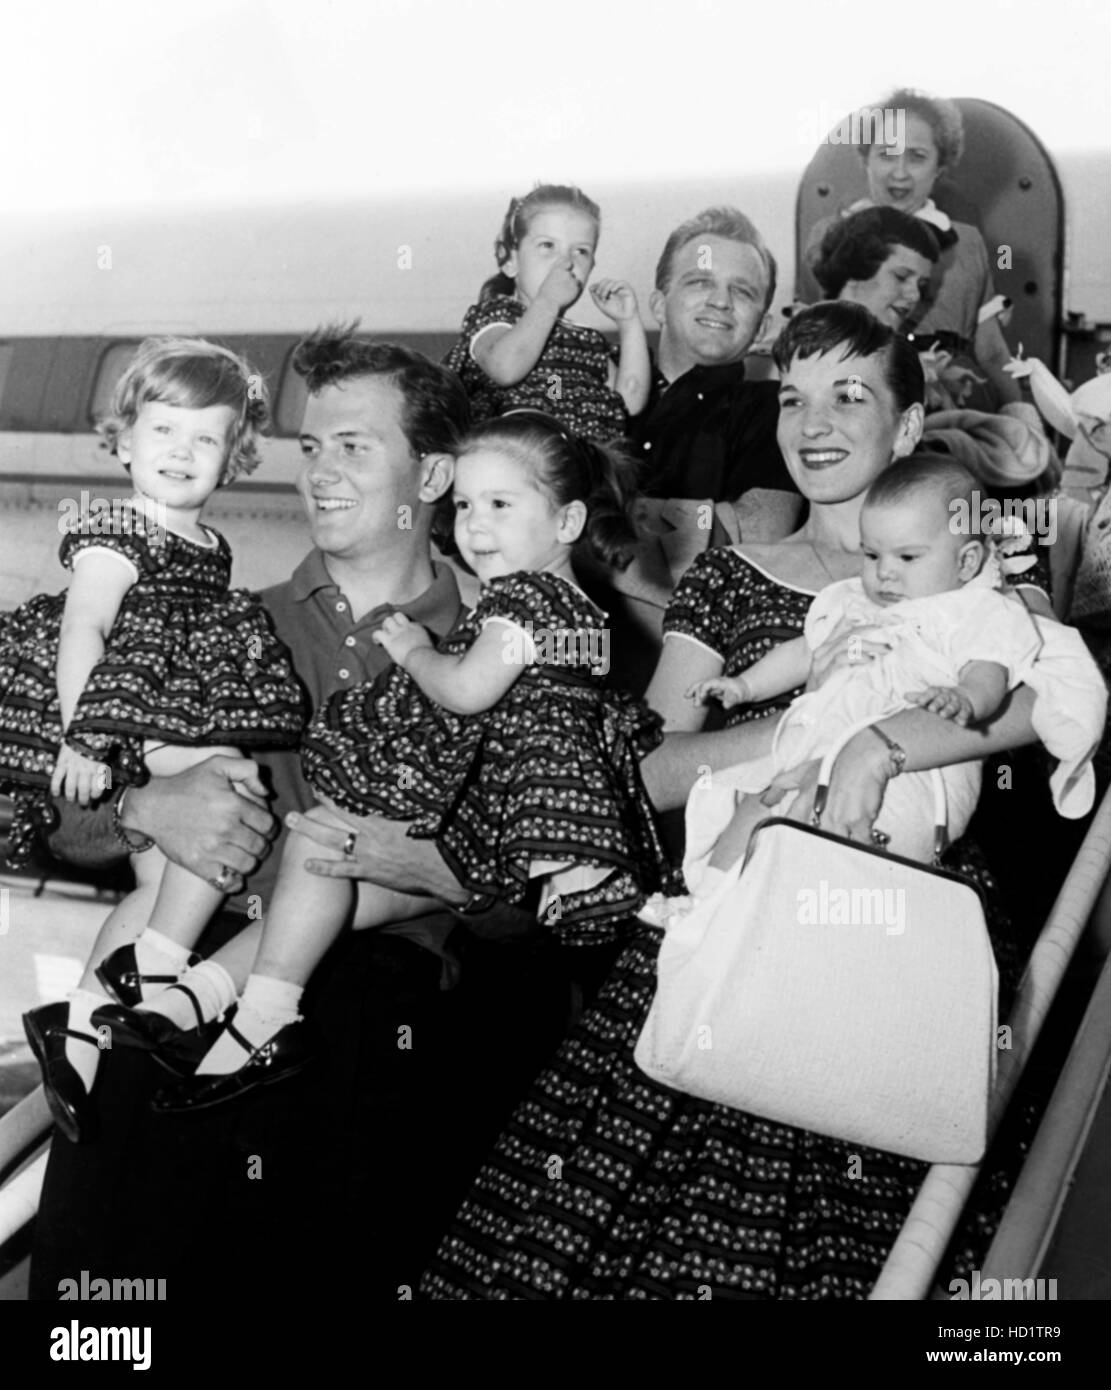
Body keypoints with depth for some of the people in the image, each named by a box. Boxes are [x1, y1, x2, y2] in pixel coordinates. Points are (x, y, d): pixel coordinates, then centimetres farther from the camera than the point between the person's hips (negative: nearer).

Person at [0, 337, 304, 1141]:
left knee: (164, 878, 5)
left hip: (176, 735, 9)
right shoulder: (117, 534, -7)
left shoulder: (212, 549, 18)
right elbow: (82, 631, -18)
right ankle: (154, 979, -17)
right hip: (120, 733, -9)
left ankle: (79, 1026, 15)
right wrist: (81, 736, -28)